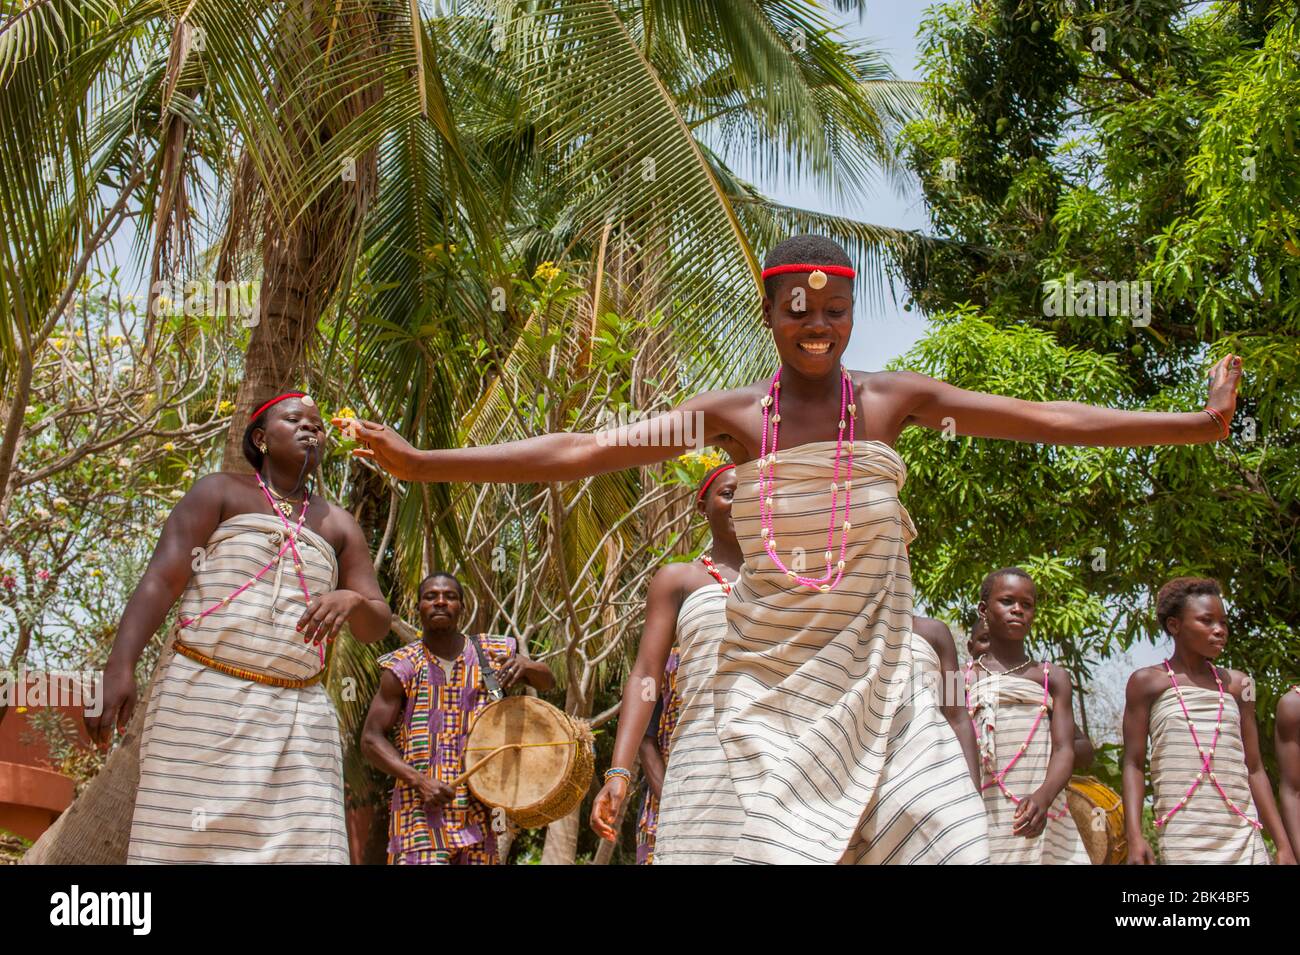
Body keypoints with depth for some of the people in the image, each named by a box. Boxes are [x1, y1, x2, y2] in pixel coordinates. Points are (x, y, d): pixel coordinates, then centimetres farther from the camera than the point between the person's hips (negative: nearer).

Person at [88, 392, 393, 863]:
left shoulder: (338, 525, 18)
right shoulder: (220, 493, 8)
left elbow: (377, 624, 13)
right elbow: (160, 580, -3)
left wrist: (351, 600, -12)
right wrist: (120, 666, -18)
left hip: (298, 715, 4)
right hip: (204, 697, -3)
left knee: (301, 849, -8)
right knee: (185, 843, -10)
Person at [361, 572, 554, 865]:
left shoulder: (492, 654, 7)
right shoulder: (403, 666, 0)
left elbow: (547, 682, 20)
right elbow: (371, 740, -2)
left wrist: (526, 666, -5)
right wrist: (419, 780, -18)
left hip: (476, 810, 3)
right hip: (420, 810, -3)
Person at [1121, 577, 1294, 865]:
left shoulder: (1236, 684, 15)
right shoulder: (1147, 682, 5)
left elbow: (1253, 768, 17)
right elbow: (1133, 764, 2)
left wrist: (1283, 845, 11)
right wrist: (1135, 838, -10)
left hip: (1243, 837, 3)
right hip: (1184, 838, -3)